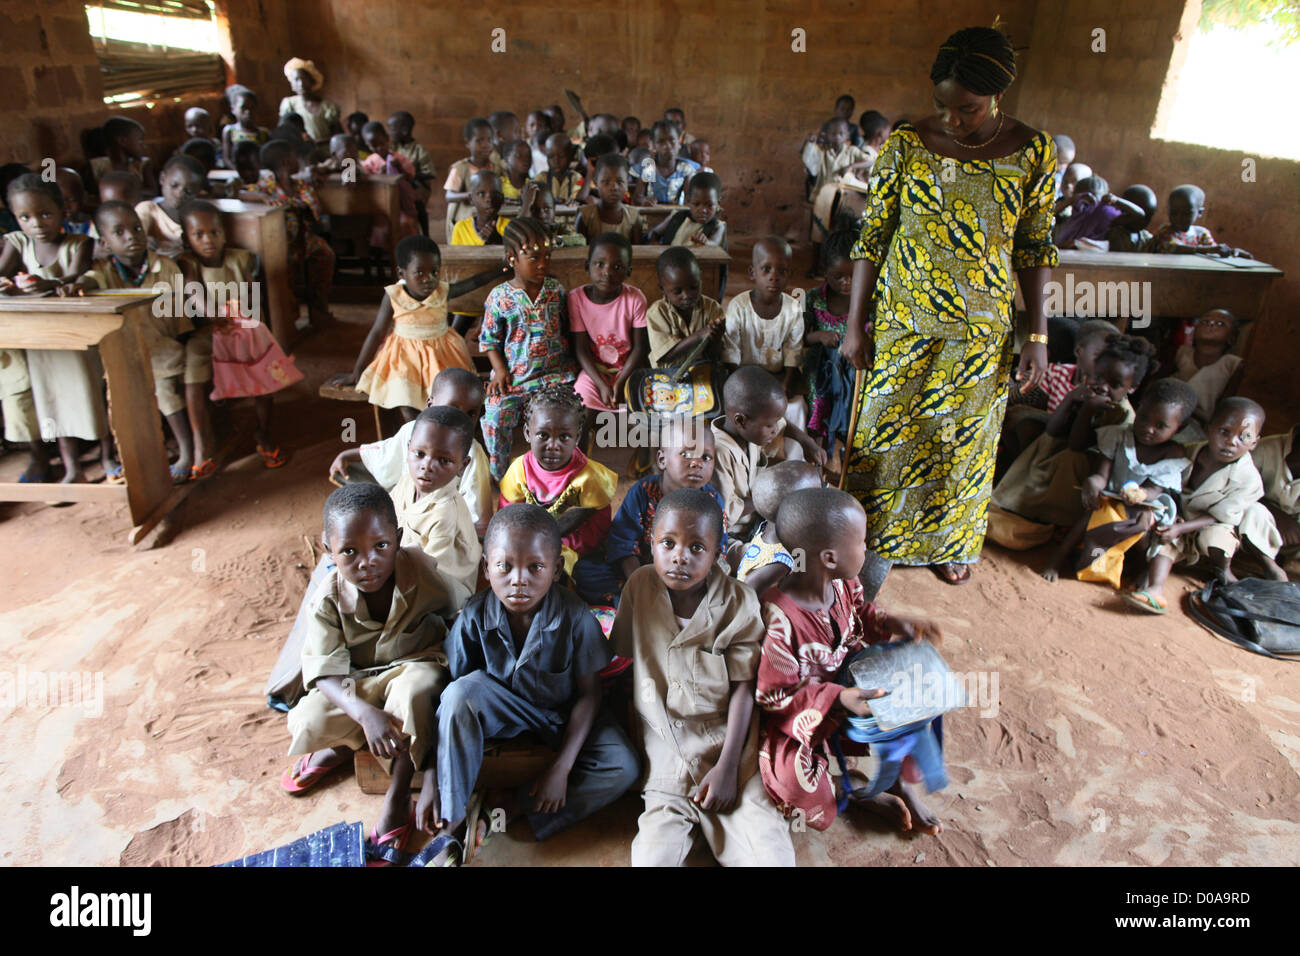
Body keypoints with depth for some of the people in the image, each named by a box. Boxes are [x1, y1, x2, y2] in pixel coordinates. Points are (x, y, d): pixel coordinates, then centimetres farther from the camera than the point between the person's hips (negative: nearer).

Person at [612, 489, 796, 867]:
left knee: (771, 853, -12)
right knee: (655, 854, -16)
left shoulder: (738, 602, -8)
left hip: (724, 735, -1)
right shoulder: (640, 585, -3)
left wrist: (727, 767, -11)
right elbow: (621, 657, 9)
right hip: (663, 739, 1)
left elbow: (743, 687, -6)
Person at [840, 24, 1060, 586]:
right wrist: (856, 325, -5)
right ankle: (871, 536, 30)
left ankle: (949, 541, 36)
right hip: (903, 323, -1)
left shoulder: (1033, 153, -4)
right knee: (886, 432, 9)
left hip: (982, 330, 1)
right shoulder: (905, 144, -6)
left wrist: (1038, 336, -2)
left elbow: (1034, 250, 2)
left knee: (964, 440, 13)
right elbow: (871, 238, -3)